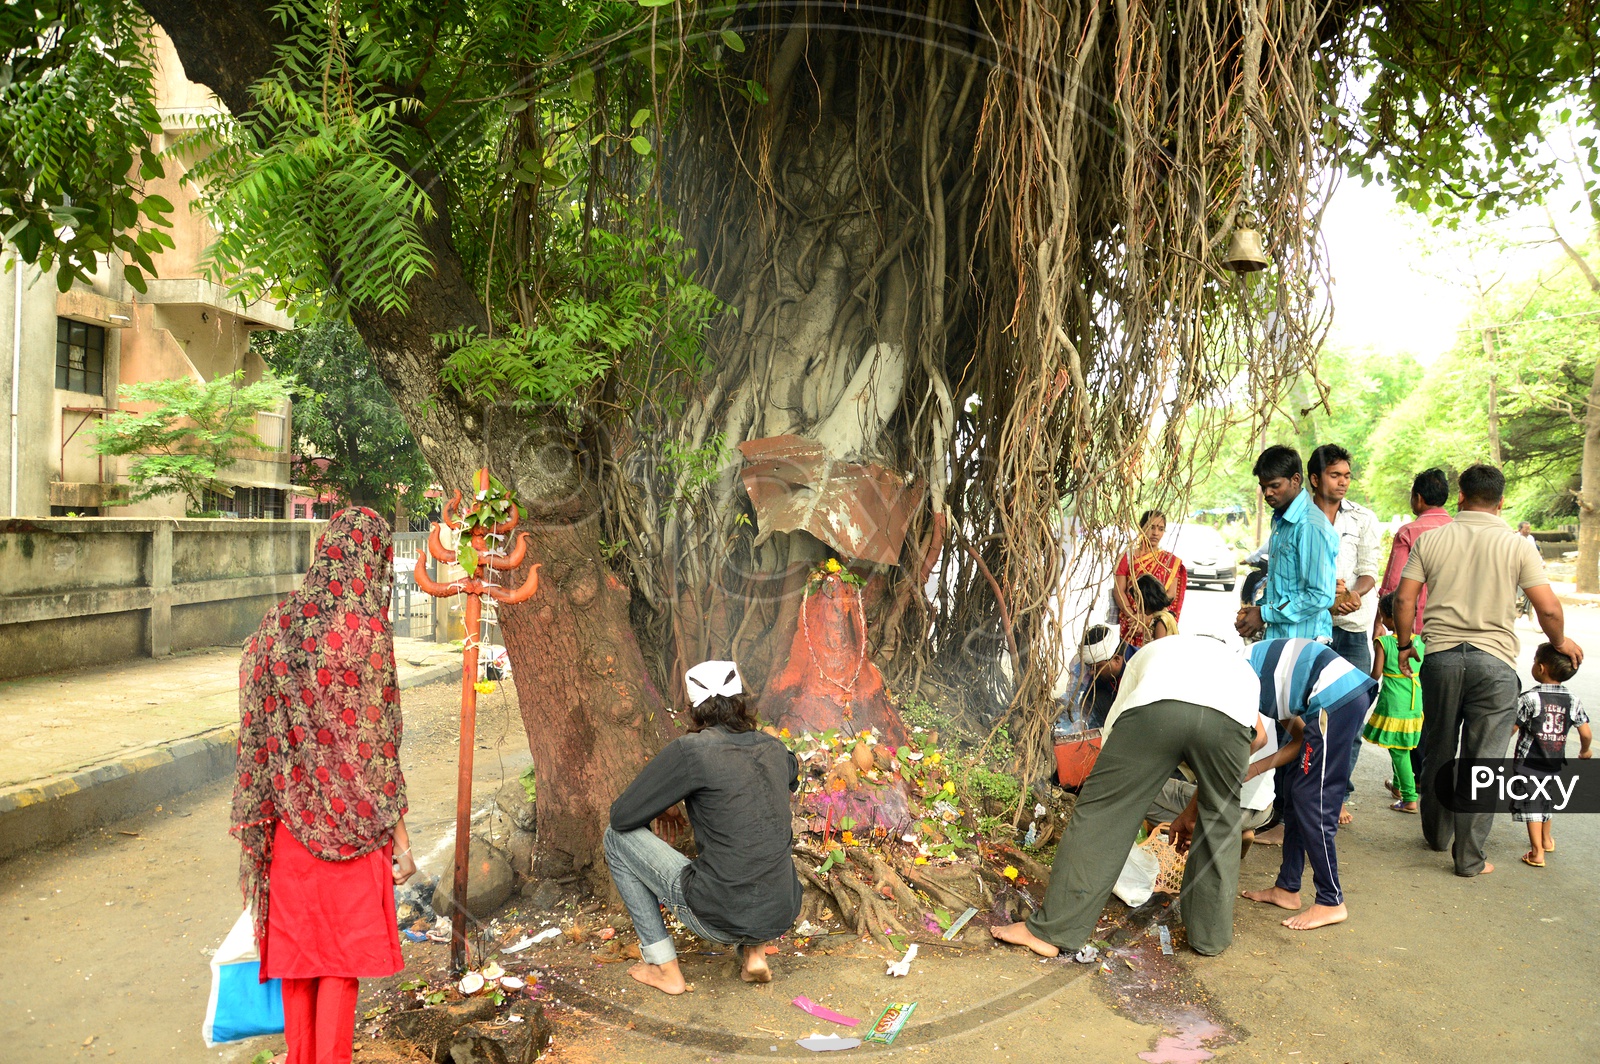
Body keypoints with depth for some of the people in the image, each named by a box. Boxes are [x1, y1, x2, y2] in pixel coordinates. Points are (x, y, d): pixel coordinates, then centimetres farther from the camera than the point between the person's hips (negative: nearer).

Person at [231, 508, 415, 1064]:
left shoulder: (278, 622, -1)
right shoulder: (365, 629, -16)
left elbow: (258, 724, 3)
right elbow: (374, 743, -15)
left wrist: (257, 817, 13)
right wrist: (400, 837, -8)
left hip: (290, 815, 5)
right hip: (349, 819, -5)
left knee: (297, 941, 18)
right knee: (343, 953, 9)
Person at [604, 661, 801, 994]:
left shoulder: (691, 750, -12)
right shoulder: (775, 750, 5)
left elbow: (622, 816, -6)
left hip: (719, 920, -6)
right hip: (781, 916, 6)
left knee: (617, 837, 10)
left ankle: (665, 969, 14)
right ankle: (753, 952, 19)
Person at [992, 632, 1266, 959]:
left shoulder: (1149, 652, 43)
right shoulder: (1239, 664, 45)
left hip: (1155, 708, -1)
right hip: (1230, 719, 2)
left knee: (1101, 812, 6)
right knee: (1220, 822, 25)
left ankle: (1051, 931, 10)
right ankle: (1212, 935, 32)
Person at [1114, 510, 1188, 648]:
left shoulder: (1171, 560, 9)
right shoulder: (1127, 557, 6)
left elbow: (1171, 594, -2)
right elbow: (1119, 591, -2)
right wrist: (1133, 617, -17)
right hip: (1130, 627, -1)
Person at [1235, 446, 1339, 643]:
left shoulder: (1311, 526, -16)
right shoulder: (1280, 520, 14)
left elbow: (1321, 596, -20)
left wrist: (1265, 614, -16)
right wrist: (1257, 609, 6)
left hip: (1303, 641, -8)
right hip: (1275, 638, 8)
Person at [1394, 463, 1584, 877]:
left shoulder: (1430, 540, 1)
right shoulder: (1518, 545, -2)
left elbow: (1403, 599, -2)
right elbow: (1548, 609, -6)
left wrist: (1404, 645, 12)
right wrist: (1560, 642, 14)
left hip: (1440, 656, 2)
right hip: (1494, 661, -1)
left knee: (1437, 752, 17)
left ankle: (1437, 834, 32)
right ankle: (1469, 857, 10)